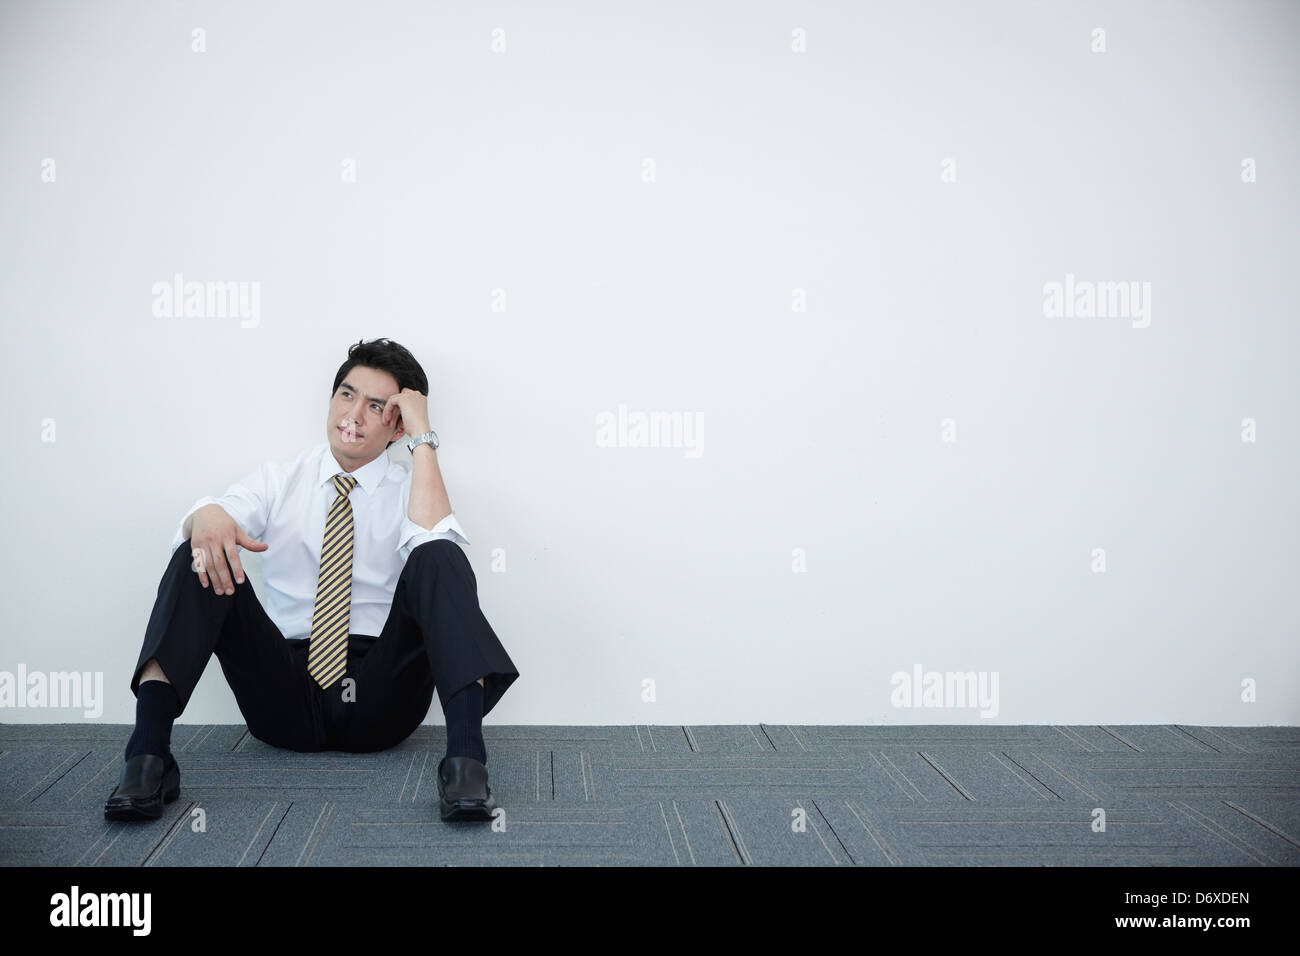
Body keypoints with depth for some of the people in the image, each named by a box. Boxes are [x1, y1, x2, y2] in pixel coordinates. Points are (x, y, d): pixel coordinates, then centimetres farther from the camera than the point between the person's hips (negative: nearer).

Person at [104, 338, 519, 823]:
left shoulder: (410, 489, 9)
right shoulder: (277, 481, 14)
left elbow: (432, 539, -15)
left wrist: (423, 438, -11)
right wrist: (206, 516, -30)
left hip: (377, 698, -1)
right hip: (283, 691, 2)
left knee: (437, 559, -25)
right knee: (202, 558, -18)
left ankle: (465, 762, -41)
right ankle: (149, 756, -33)